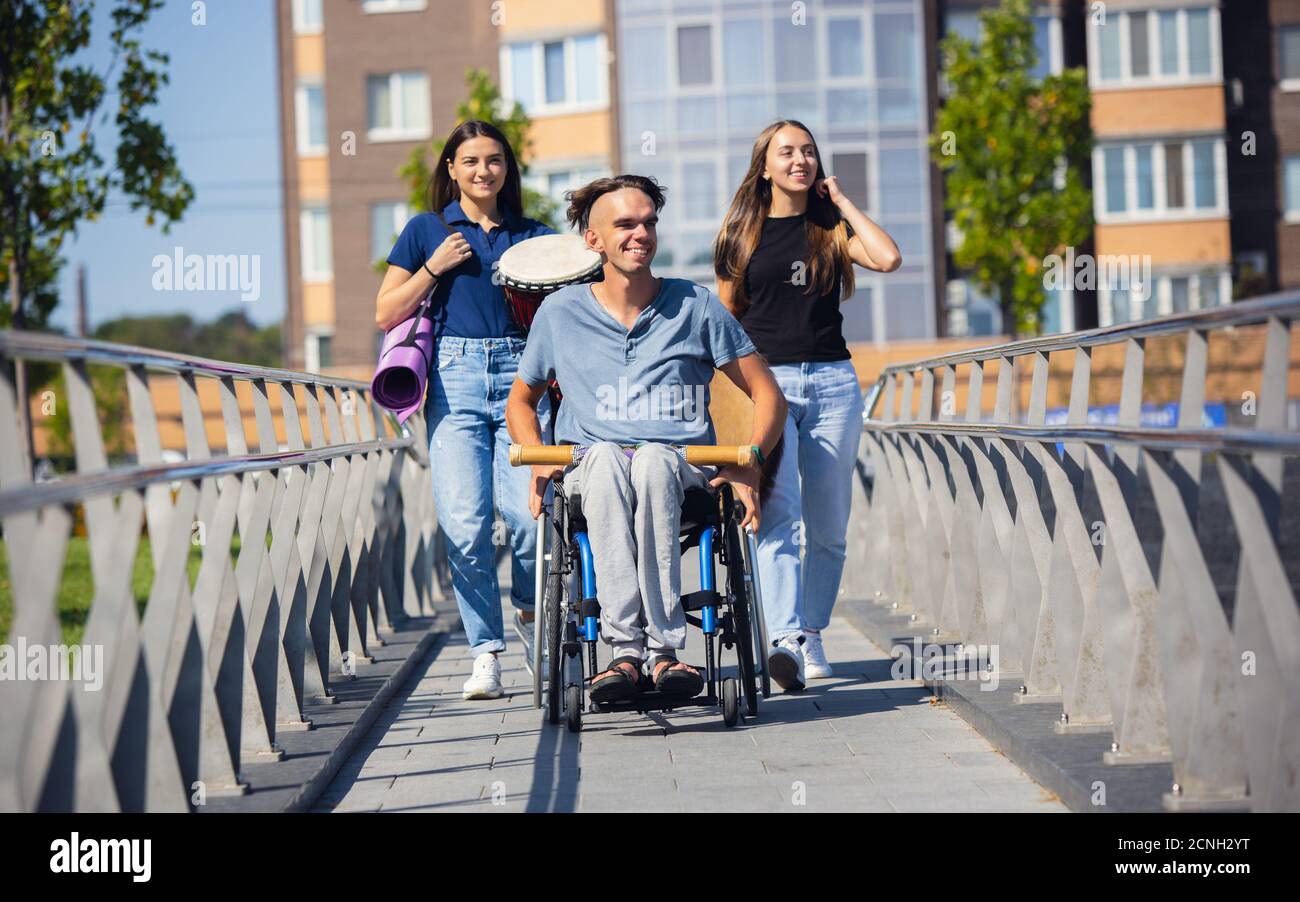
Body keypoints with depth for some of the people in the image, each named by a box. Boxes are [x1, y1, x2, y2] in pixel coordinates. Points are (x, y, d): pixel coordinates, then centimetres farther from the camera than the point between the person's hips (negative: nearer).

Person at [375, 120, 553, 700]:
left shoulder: (533, 235, 16)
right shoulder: (428, 231, 13)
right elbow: (386, 314, 9)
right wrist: (434, 267, -1)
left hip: (521, 375, 1)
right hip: (454, 377, 0)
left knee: (530, 512, -13)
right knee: (464, 523, -10)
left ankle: (528, 605, 18)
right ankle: (486, 652, -1)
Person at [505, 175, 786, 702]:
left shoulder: (696, 306, 10)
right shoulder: (561, 313, 12)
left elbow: (767, 395, 11)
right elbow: (521, 399, 25)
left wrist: (750, 461, -6)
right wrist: (539, 461, 6)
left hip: (682, 466, 0)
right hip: (591, 474, 1)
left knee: (651, 460, -38)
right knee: (605, 458, -37)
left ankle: (661, 651, -42)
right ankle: (627, 649, -46)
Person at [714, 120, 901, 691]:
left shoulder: (831, 229, 10)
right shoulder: (741, 234, 9)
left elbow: (888, 259, -9)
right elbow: (726, 320, 12)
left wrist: (842, 201, 0)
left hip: (832, 384, 2)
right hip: (767, 382, -2)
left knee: (828, 525, 4)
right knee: (779, 515, -18)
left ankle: (811, 634, 18)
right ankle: (785, 641, -29)